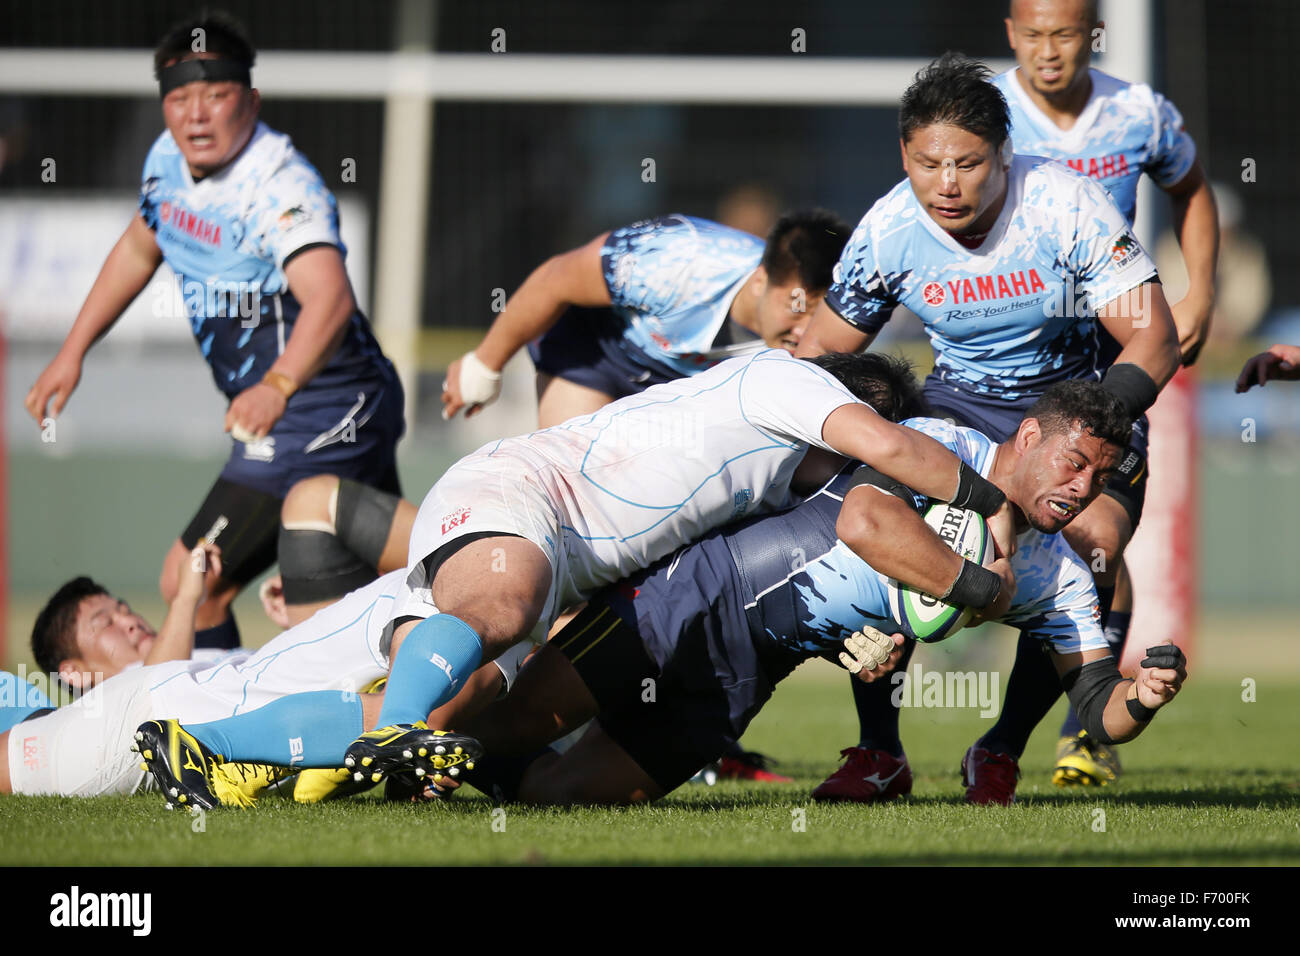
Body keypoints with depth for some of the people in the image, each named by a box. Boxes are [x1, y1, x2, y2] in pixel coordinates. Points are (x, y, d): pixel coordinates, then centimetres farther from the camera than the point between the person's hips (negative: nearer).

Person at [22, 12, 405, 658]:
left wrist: (277, 387, -59)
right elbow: (139, 248, 21)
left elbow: (330, 299, -43)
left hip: (317, 421, -9)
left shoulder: (279, 186, -27)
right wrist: (73, 351, 19)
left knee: (190, 584, -12)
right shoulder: (170, 162, 0)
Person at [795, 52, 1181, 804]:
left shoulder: (1069, 206, -24)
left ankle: (1004, 752, -13)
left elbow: (1154, 341, -21)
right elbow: (824, 350, 1)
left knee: (1093, 544, -29)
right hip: (959, 402, 2)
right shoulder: (888, 231, -15)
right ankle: (878, 753, -10)